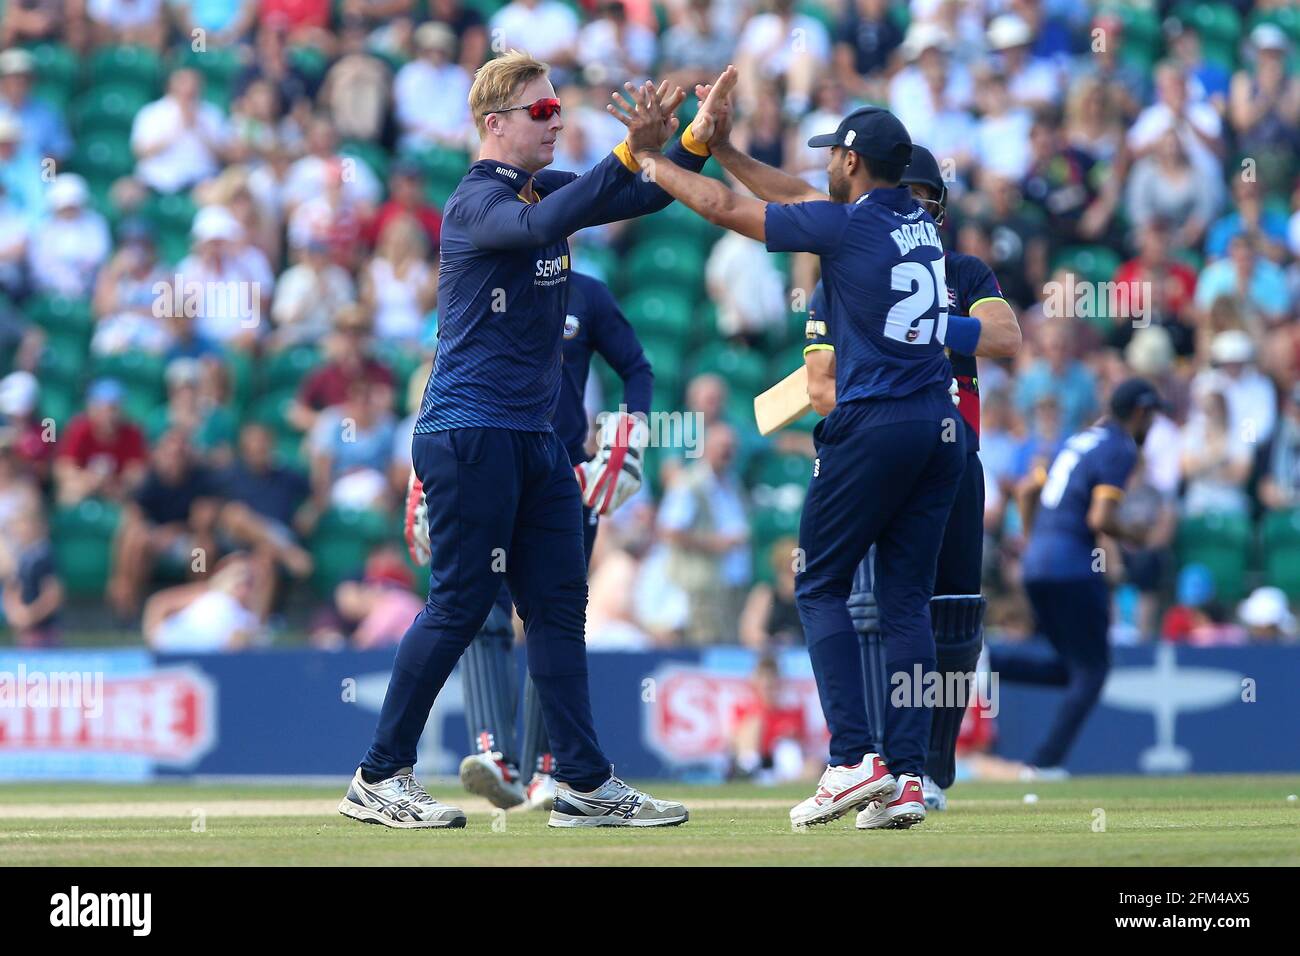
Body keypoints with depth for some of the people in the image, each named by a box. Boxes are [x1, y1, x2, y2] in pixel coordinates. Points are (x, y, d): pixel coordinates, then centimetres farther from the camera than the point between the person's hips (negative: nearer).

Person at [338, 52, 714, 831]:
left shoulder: (551, 190, 14)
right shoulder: (477, 202, -12)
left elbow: (644, 198, 10)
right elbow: (543, 223, -33)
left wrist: (696, 139, -8)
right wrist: (632, 151, -36)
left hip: (537, 438, 9)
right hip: (470, 434, -9)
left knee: (560, 605, 7)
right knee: (460, 606, -7)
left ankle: (586, 784, 8)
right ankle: (380, 780, 0)